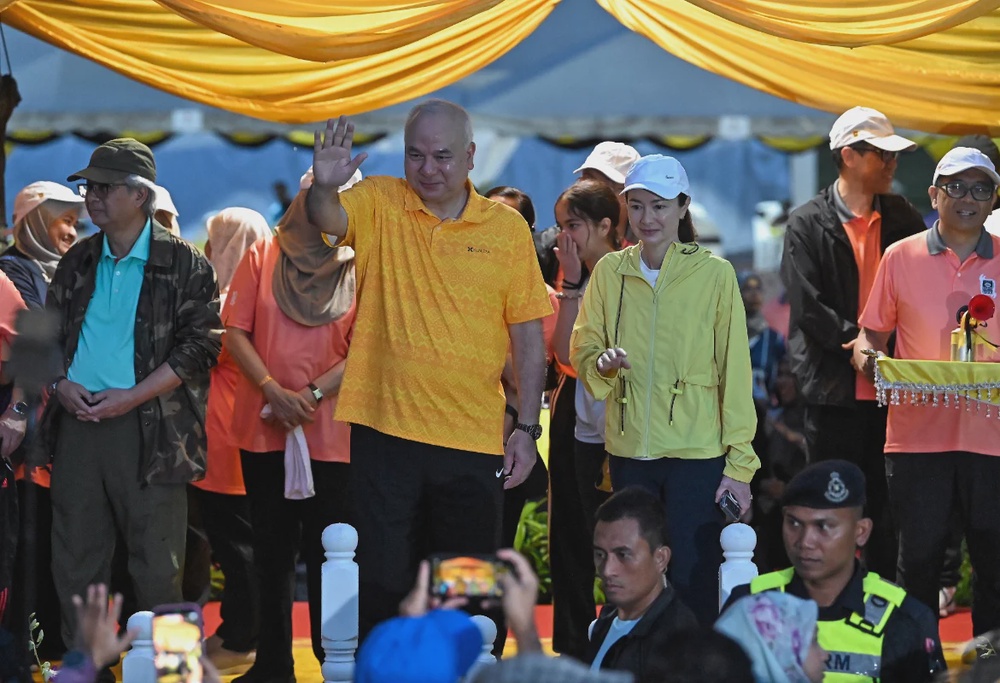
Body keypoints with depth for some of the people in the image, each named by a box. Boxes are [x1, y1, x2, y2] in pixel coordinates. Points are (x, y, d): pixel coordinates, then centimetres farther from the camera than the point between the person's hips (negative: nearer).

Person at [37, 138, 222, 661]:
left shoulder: (184, 264, -2)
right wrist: (59, 383, -2)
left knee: (156, 566, -1)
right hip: (78, 422, 5)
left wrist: (131, 396, -14)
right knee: (74, 559, 8)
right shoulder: (77, 263, 14)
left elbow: (199, 346, -7)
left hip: (148, 429, -5)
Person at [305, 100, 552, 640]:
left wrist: (527, 428, -1)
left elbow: (528, 336, 4)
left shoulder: (507, 227, 2)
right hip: (385, 431, 0)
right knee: (383, 583, 4)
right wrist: (324, 186, -43)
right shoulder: (380, 203, 2)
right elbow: (328, 218, -20)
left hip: (474, 439, 1)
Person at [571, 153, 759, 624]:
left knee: (693, 584, -4)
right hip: (629, 450, 3)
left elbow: (735, 372, -2)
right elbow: (583, 348, 12)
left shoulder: (714, 274, -3)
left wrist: (739, 462, -6)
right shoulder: (610, 271, 6)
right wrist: (603, 362, -12)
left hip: (697, 453, -3)